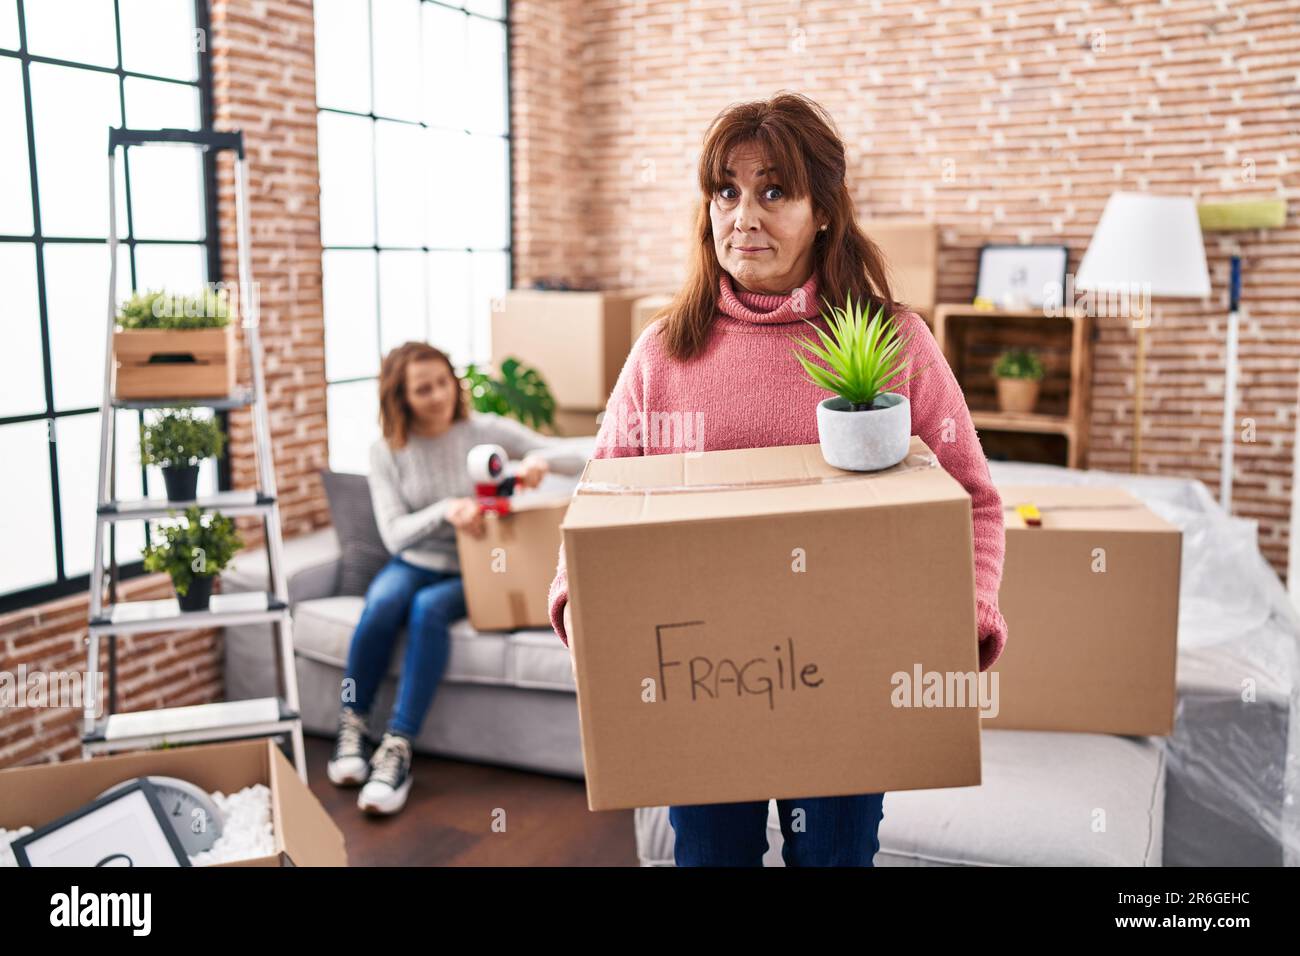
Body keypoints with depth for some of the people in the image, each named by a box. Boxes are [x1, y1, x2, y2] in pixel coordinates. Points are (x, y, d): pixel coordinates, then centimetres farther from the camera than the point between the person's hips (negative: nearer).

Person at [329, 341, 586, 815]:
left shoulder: (486, 430, -5)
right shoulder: (386, 452, -2)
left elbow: (579, 459, -6)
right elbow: (394, 535, -11)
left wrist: (541, 458, -28)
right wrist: (443, 511, -30)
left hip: (470, 574, -1)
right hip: (413, 564, 1)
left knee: (429, 608, -34)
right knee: (383, 600, -33)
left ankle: (398, 748, -30)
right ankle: (351, 724, -14)